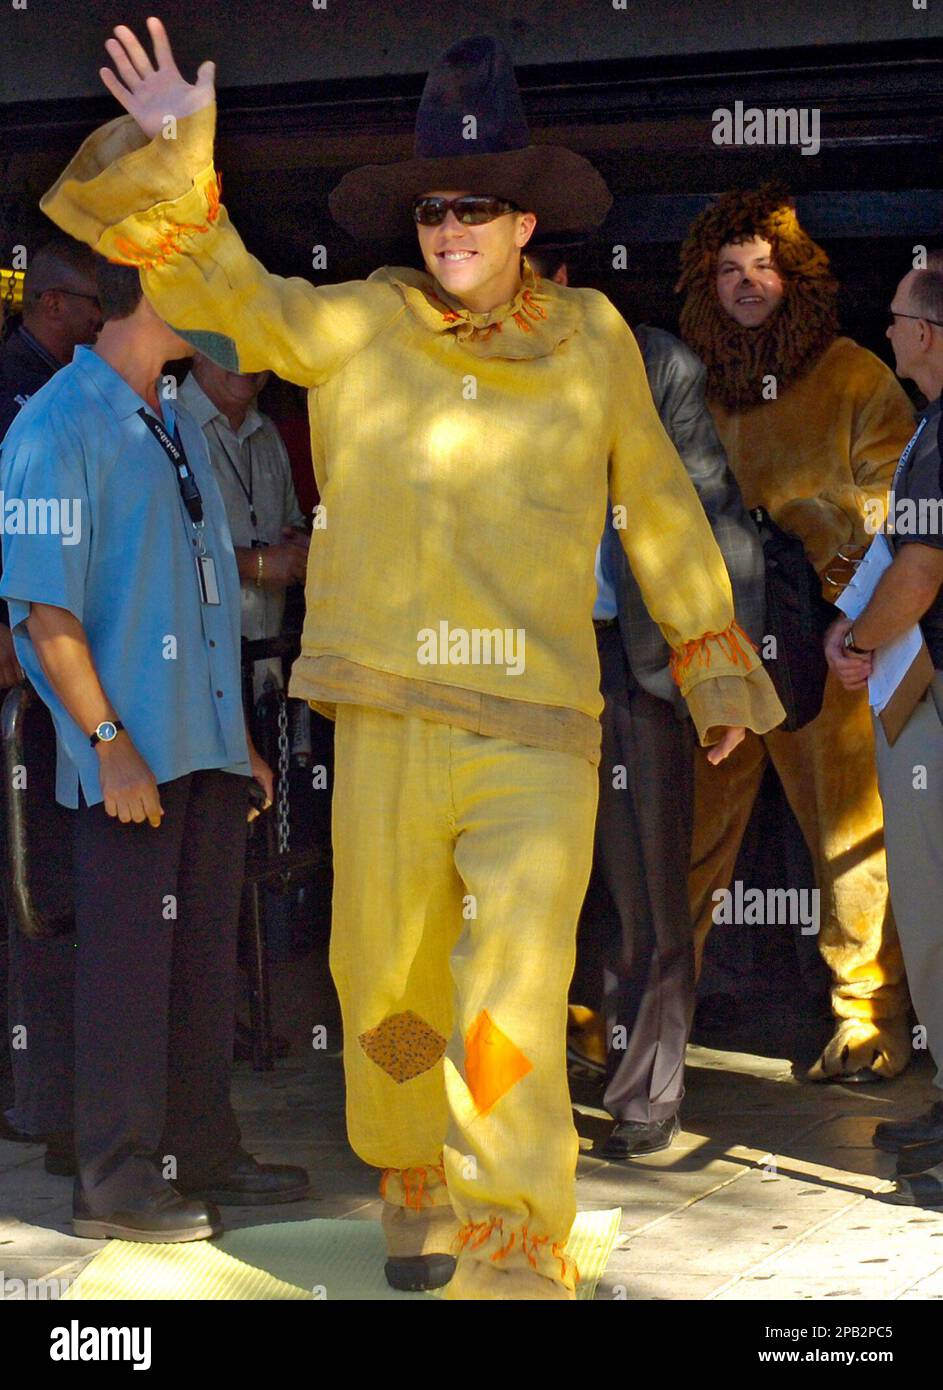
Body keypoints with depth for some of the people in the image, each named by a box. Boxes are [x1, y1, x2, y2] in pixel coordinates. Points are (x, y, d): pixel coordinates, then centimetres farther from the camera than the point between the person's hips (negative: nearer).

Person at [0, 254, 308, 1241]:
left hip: (207, 747, 8)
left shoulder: (177, 428, 17)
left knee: (204, 955, 13)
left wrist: (240, 736, 18)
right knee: (128, 962, -2)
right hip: (131, 755, -8)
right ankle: (115, 1181, 7)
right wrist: (110, 742, -19)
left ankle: (202, 1154, 24)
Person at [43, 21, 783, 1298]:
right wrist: (174, 159, -21)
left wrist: (712, 664, 23)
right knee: (389, 985, 13)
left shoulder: (590, 340, 8)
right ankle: (417, 1181, 39)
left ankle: (514, 1262, -6)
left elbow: (659, 506, 18)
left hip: (540, 735, -1)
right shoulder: (355, 328, 6)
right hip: (388, 726, 1)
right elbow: (223, 290, -4)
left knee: (515, 1001, -12)